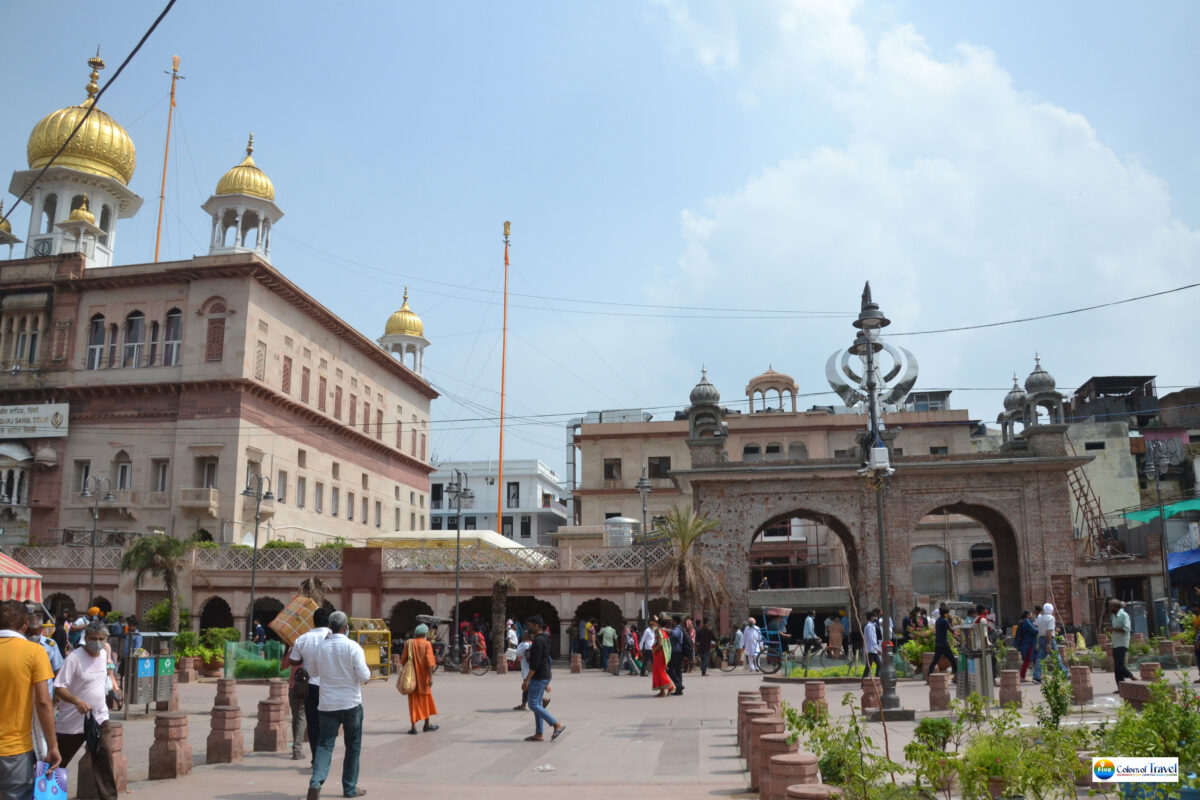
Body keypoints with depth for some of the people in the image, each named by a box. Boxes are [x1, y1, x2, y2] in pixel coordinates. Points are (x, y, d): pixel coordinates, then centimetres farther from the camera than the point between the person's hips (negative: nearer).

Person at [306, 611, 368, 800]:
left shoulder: (321, 647, 1)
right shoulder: (353, 647, -12)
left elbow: (312, 670, 17)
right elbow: (363, 676, -15)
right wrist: (368, 672, 5)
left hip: (327, 704, 3)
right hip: (351, 703, -3)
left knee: (325, 744, 5)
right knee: (353, 746, 11)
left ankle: (316, 782, -17)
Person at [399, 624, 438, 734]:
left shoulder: (408, 643, -1)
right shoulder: (427, 644, -8)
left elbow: (403, 660, 3)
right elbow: (429, 662, -14)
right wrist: (430, 677, -13)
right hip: (423, 676, -1)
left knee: (413, 700, 6)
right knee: (425, 698, 16)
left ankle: (413, 726, 0)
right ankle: (427, 724, 25)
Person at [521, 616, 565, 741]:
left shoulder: (538, 640, -17)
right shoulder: (543, 639, 15)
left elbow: (535, 663, -23)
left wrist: (527, 680, -22)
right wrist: (546, 682, 24)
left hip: (539, 677, -10)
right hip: (544, 676, 10)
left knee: (533, 704, -8)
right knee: (537, 704, 11)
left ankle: (558, 725, -10)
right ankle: (539, 735, 13)